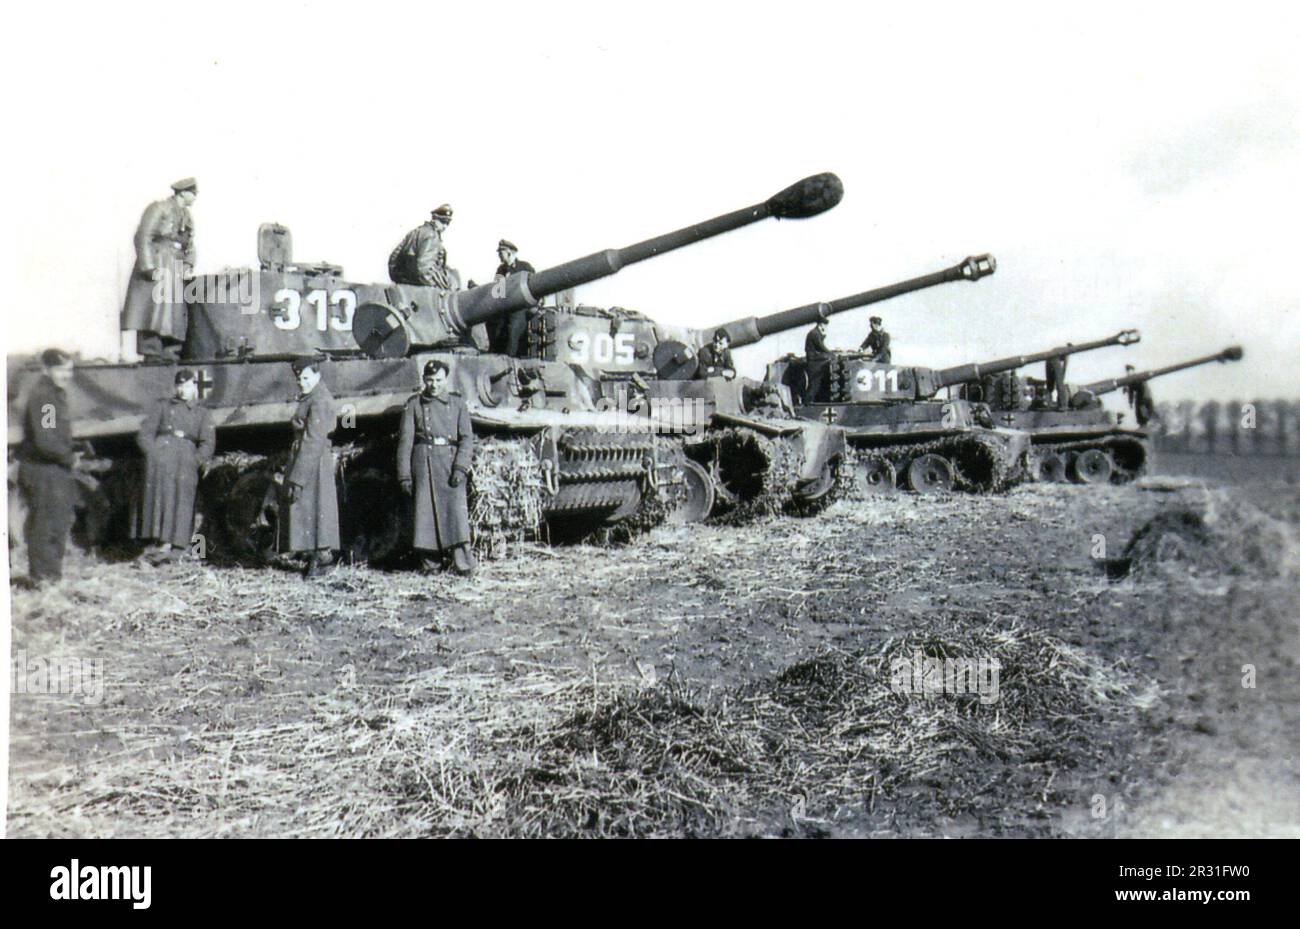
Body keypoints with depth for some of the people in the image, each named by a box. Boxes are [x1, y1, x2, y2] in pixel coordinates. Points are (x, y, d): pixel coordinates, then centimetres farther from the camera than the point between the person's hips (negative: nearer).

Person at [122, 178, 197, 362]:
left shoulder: (187, 216, 20)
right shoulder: (159, 208, -2)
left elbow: (189, 245, 22)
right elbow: (143, 237, -9)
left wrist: (189, 266, 3)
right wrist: (150, 268, -17)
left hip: (176, 272, 7)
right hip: (156, 267, -7)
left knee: (176, 312, 2)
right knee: (153, 310, -11)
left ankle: (171, 353, 3)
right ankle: (151, 353, -12)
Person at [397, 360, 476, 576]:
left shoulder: (457, 404, 11)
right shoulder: (413, 405, 10)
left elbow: (466, 438, 4)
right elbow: (405, 441, 7)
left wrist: (461, 467, -10)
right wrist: (404, 475, 0)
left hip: (451, 462, -1)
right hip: (423, 462, 1)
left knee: (456, 510, -11)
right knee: (425, 511, -2)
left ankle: (463, 564, -13)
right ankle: (429, 563, 6)